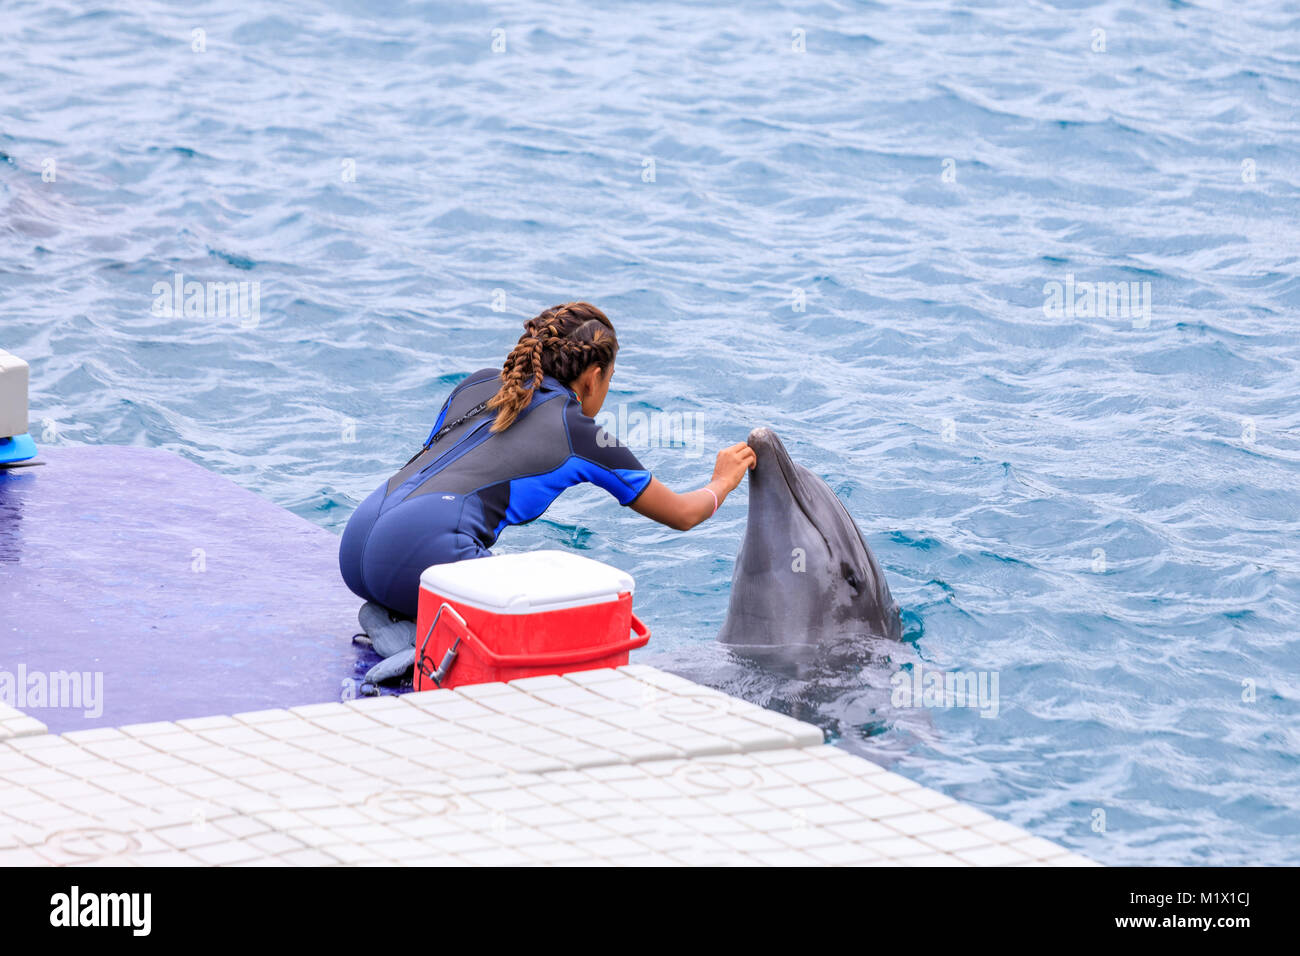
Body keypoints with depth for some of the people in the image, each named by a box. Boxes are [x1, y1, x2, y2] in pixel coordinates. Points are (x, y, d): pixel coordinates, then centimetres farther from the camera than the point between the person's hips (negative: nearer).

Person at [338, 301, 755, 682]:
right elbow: (682, 514, 26)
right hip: (424, 552, -7)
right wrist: (722, 482, 46)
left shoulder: (479, 384, 24)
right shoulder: (584, 437, 11)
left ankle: (392, 618, 4)